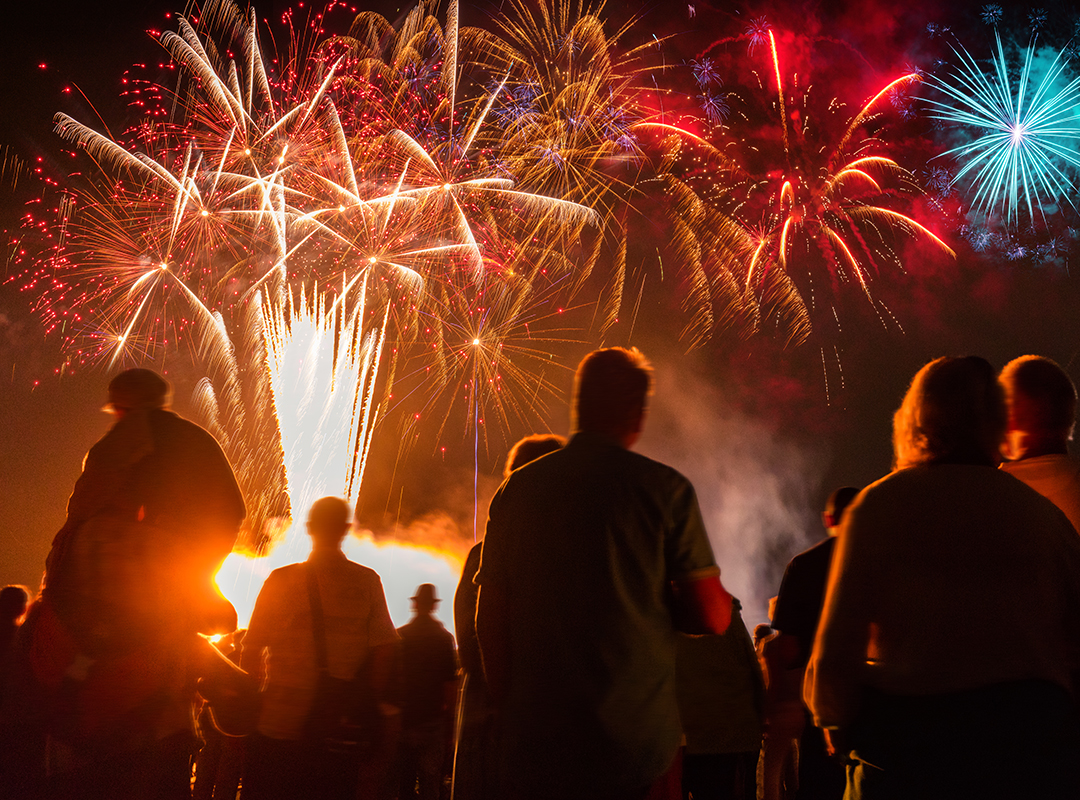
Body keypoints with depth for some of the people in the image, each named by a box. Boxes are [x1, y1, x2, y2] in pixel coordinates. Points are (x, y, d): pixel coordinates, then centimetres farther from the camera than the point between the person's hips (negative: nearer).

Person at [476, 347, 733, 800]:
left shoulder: (516, 490, 6)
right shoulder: (665, 489, -4)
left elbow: (490, 621, 9)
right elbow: (712, 617, -4)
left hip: (534, 744, 3)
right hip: (640, 746, -3)